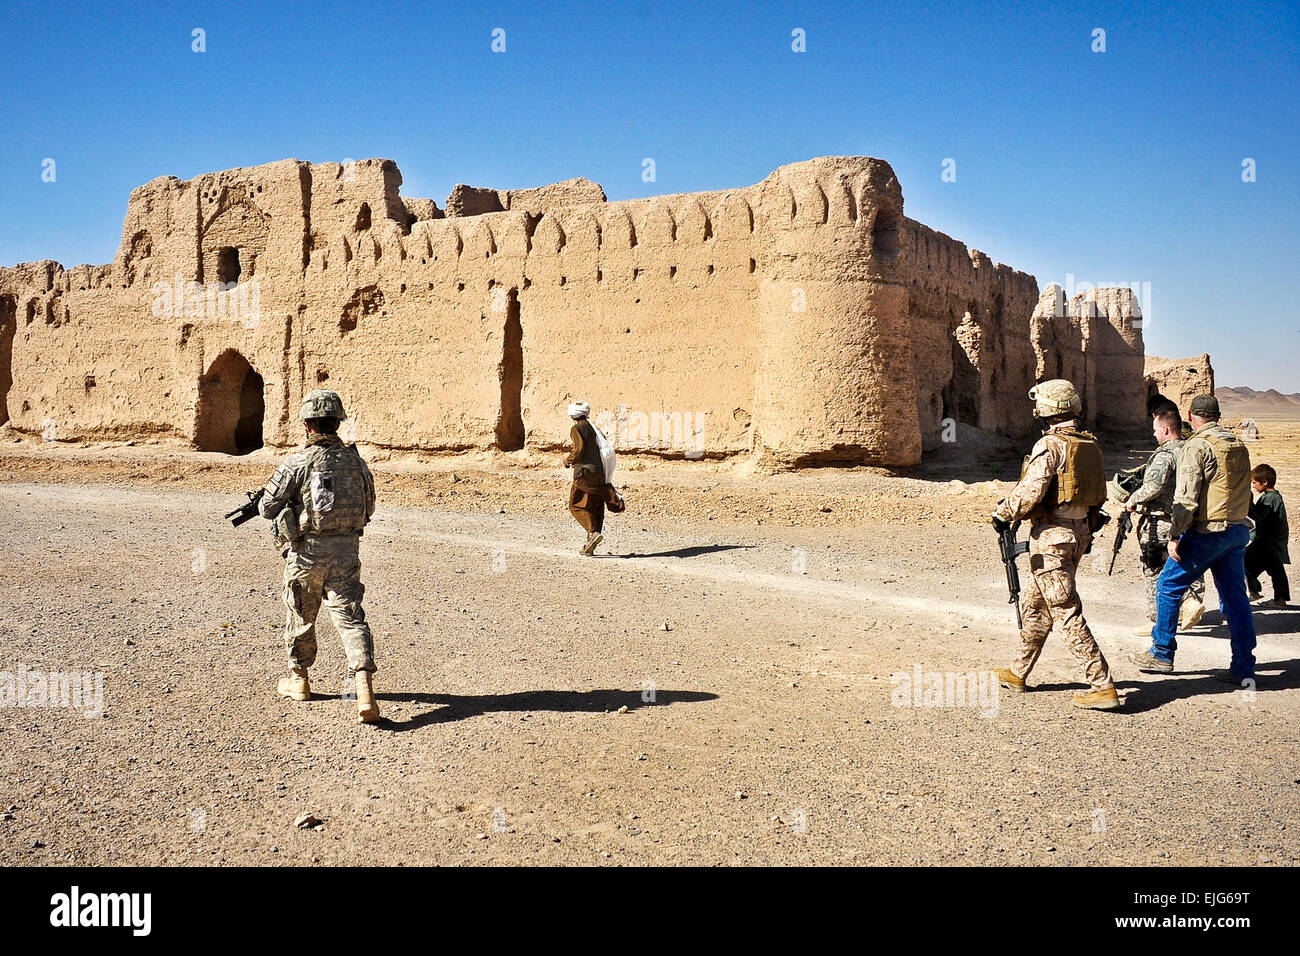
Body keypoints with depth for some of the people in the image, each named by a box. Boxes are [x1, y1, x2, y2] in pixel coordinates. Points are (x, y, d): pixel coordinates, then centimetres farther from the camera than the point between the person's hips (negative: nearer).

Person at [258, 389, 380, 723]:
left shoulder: (297, 463, -10)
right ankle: (363, 684, -16)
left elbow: (268, 507, -4)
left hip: (307, 551, -2)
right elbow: (368, 507, 14)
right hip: (347, 551, 2)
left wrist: (290, 505, 17)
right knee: (350, 617, 0)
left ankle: (298, 679, 34)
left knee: (300, 616, 18)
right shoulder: (355, 460, 3)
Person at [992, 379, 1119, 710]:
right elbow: (1098, 496, 16)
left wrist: (1003, 513, -8)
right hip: (1079, 533, 9)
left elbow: (1031, 491, -22)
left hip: (1051, 536, -9)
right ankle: (1018, 673, 30)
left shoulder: (1050, 445, -16)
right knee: (1035, 604, 19)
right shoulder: (1090, 445, 10)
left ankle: (1103, 686, -8)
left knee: (1067, 613, -6)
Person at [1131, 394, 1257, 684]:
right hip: (1239, 529, 7)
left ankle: (1162, 655, 11)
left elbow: (1186, 497, -17)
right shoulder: (1238, 445, 12)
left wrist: (1174, 535, -15)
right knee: (1235, 596, 10)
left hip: (1208, 531, -7)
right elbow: (1243, 490, 18)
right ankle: (1244, 668, 12)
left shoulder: (1197, 446, -11)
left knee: (1168, 587, 5)